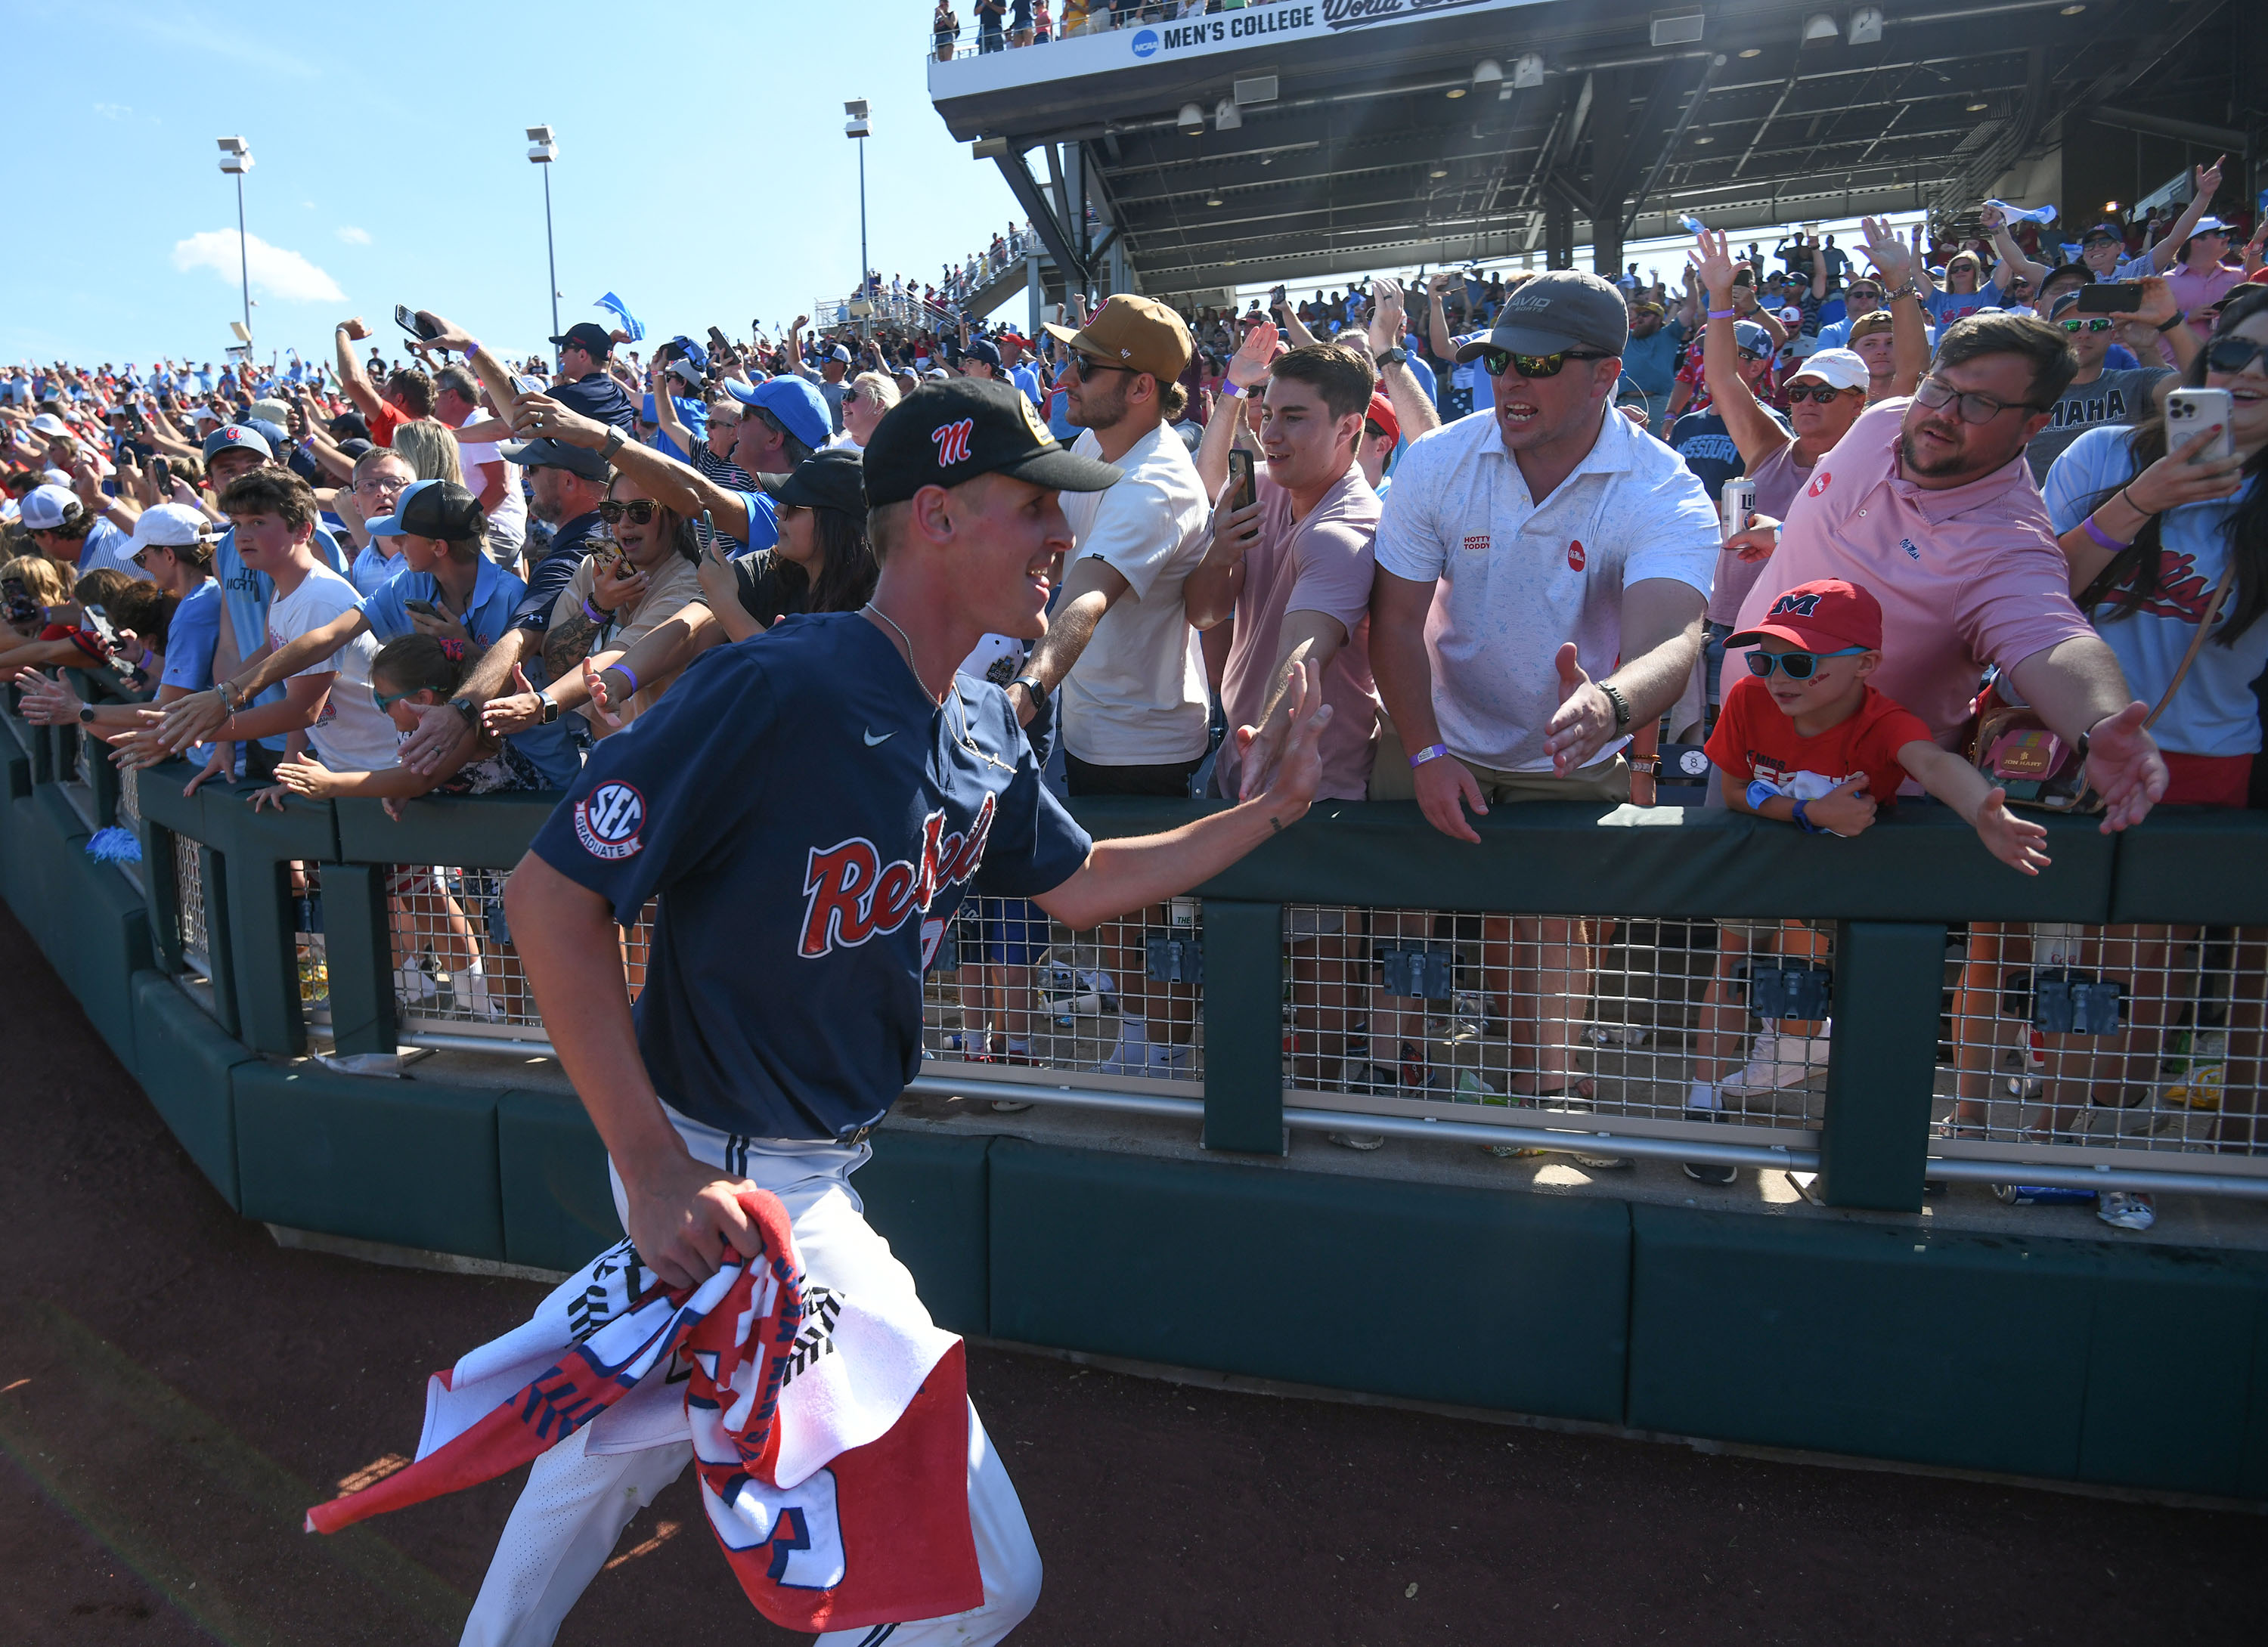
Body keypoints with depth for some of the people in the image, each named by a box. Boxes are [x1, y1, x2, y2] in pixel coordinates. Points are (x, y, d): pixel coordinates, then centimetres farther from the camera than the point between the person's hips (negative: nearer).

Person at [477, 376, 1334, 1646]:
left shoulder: (982, 733, 1)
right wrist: (656, 1171, -26)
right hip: (726, 1178, -8)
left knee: (627, 1438, 32)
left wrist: (1276, 806, 9)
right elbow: (551, 895, -21)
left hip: (819, 1163, 9)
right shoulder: (780, 688, -25)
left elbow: (1078, 886, 14)